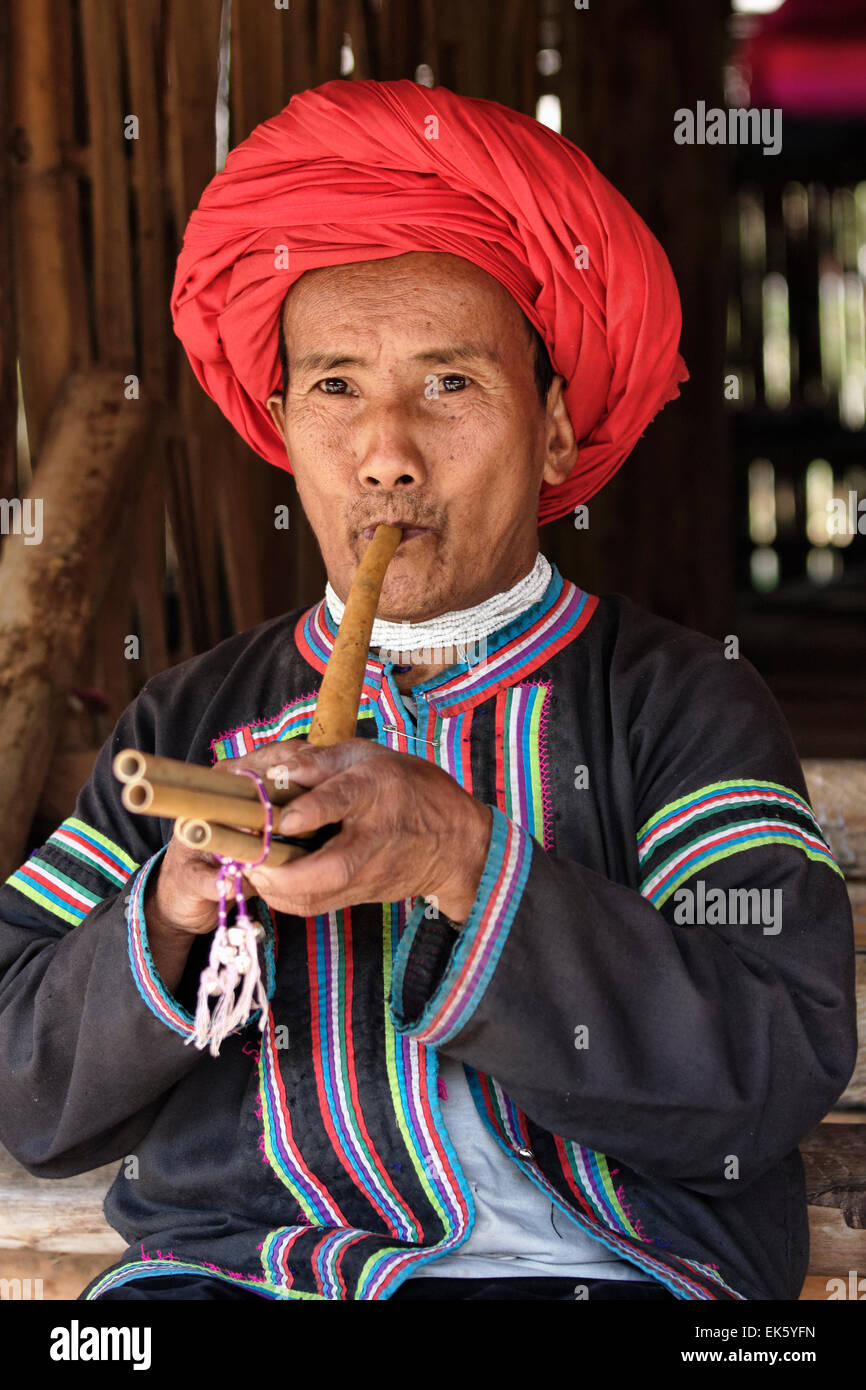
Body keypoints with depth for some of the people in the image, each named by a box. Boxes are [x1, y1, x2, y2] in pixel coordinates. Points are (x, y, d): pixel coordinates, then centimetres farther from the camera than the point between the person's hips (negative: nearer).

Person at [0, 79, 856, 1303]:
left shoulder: (681, 704, 6)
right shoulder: (189, 721, 15)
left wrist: (465, 864, -17)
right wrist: (168, 915, -9)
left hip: (578, 1259, -2)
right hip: (227, 1259, 3)